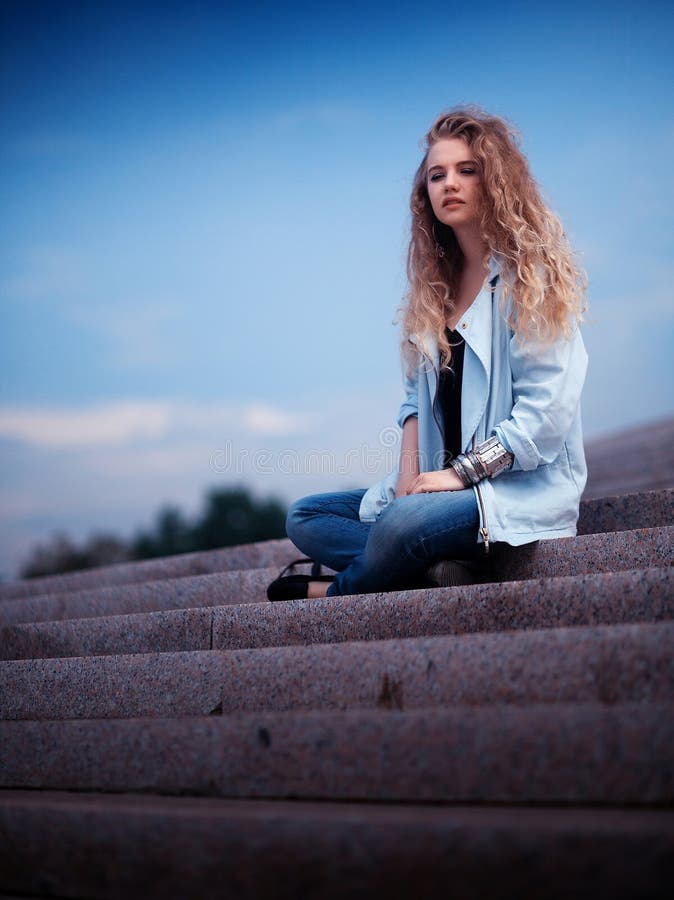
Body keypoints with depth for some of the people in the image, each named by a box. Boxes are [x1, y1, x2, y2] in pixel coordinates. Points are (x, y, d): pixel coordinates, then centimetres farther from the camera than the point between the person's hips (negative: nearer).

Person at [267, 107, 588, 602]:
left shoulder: (532, 275, -8)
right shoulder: (435, 282, 14)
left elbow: (546, 412, -16)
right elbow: (417, 395, 14)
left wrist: (461, 472, -17)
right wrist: (409, 472, -4)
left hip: (523, 487, -8)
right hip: (440, 483, 8)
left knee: (402, 525, -35)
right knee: (304, 518, 1)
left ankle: (335, 594, -4)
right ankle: (433, 574, -19)